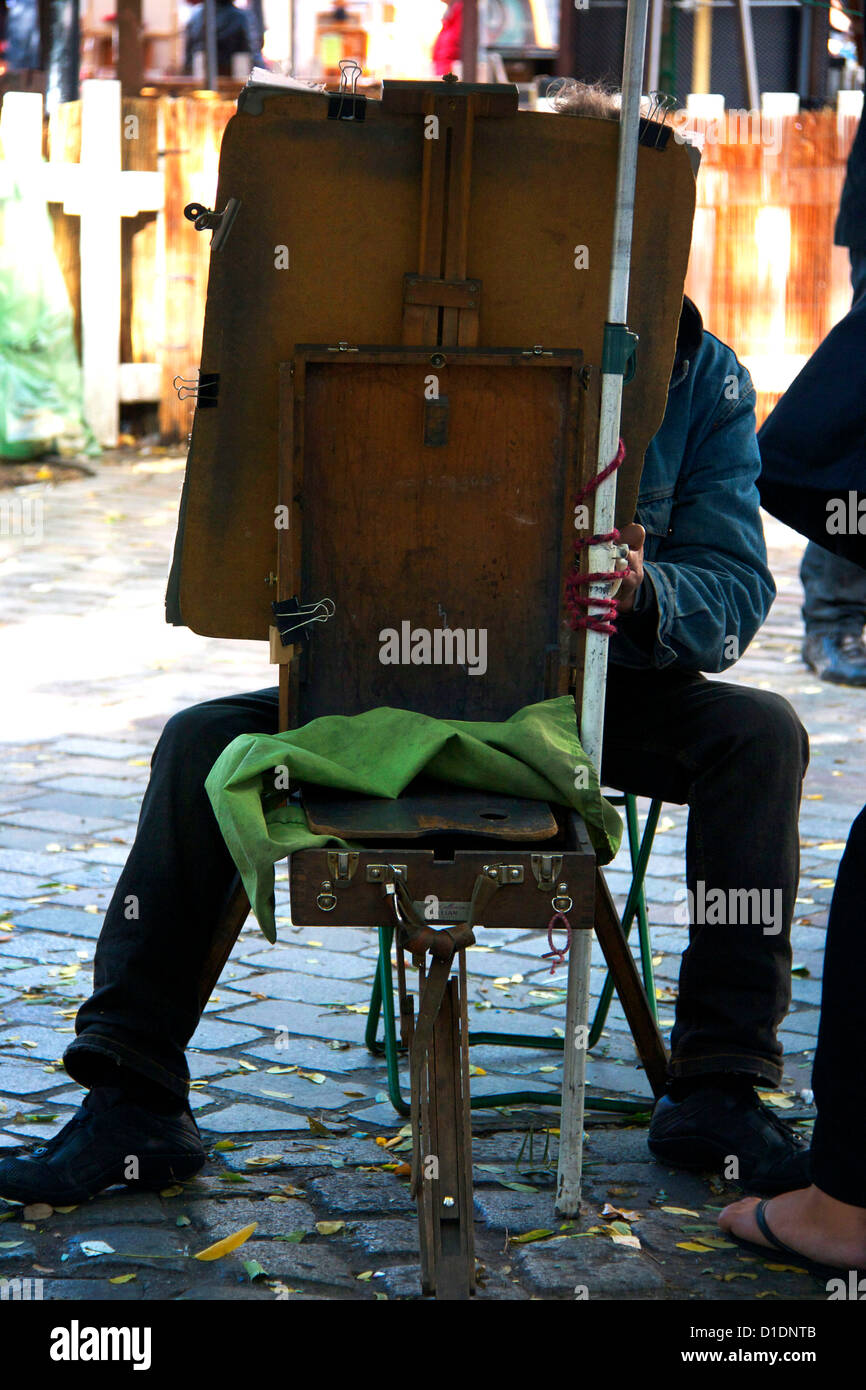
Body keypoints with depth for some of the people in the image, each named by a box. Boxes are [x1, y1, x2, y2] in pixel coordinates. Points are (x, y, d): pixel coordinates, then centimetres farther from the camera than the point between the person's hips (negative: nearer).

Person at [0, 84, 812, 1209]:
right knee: (204, 742, -19)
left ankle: (719, 1093, -22)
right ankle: (134, 1097, -16)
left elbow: (733, 596, -9)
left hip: (604, 692, 0)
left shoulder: (705, 380, -5)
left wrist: (645, 592, -34)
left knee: (761, 734, -28)